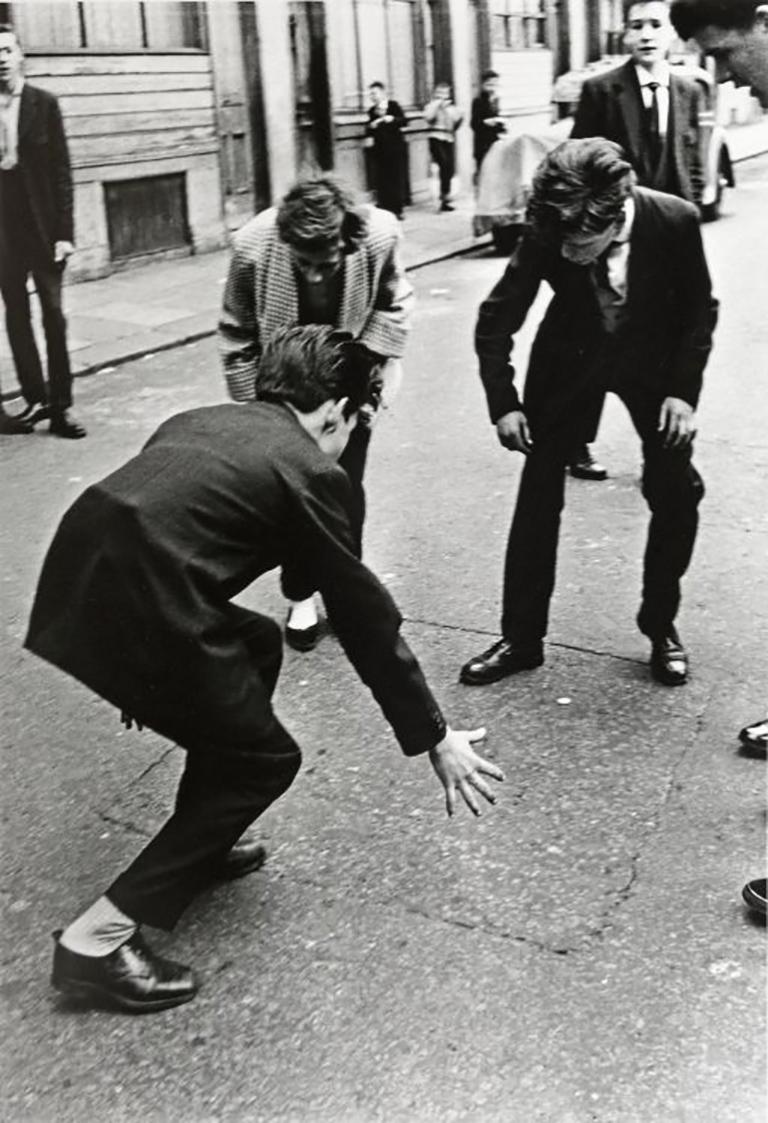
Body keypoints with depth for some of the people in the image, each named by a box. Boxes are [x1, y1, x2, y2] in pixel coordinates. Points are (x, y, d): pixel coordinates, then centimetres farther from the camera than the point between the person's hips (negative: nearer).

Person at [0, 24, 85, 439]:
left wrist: (64, 231, -9)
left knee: (53, 315, 0)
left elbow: (61, 170, -2)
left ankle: (60, 406, 5)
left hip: (42, 225, -2)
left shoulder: (44, 103, 0)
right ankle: (35, 400, 16)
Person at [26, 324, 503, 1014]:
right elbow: (365, 617, 5)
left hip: (76, 588, 8)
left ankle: (198, 844, 37)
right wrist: (434, 738, 14)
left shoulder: (200, 420, 23)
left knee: (258, 642, 27)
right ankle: (101, 937, 8)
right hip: (137, 617, -8)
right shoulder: (309, 471, 3)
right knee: (266, 760, 12)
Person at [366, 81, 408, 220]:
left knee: (397, 179, 0)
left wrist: (392, 119, -29)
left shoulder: (393, 106, -2)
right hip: (379, 150, 3)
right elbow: (368, 132, 10)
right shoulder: (372, 111, 8)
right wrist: (371, 127, -11)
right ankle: (384, 209, 3)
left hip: (395, 148, -3)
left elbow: (404, 122, -12)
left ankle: (397, 209, 6)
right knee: (381, 180, -1)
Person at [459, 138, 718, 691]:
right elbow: (496, 320, -13)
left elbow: (701, 308, -10)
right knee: (538, 490, -2)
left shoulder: (676, 220, -27)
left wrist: (684, 390, -17)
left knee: (676, 490, -5)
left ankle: (661, 625, 17)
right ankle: (521, 637, 10)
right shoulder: (547, 234, -26)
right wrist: (503, 402, -20)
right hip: (571, 355, 0)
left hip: (653, 356, 0)